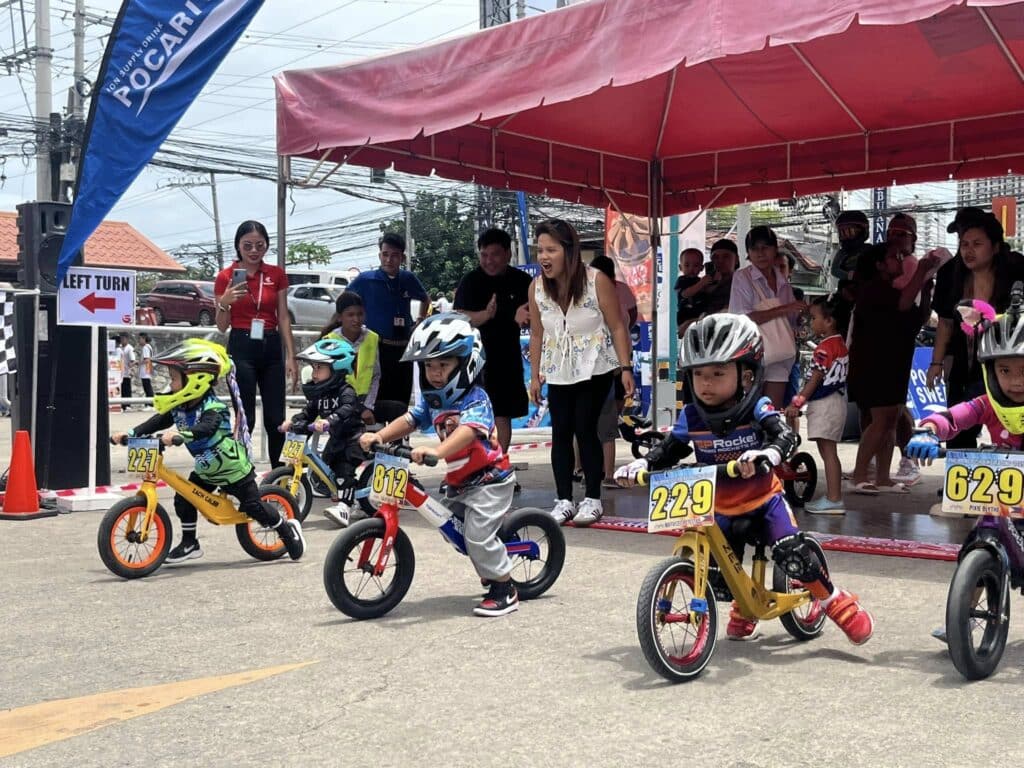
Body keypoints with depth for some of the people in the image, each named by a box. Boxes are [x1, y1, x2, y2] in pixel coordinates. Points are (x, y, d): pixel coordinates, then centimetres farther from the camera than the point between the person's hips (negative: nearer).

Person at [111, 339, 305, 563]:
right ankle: (189, 544, 14)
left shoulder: (212, 408, -30)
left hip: (233, 469, -8)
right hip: (206, 470, 8)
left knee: (253, 506, -1)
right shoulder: (180, 407, -4)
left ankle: (288, 528, 21)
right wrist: (129, 434, -14)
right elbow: (157, 422, -3)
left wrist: (179, 436, -63)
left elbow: (206, 429, -48)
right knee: (183, 500, -1)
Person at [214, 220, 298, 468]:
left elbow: (283, 318, 7)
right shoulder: (226, 277, -2)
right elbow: (222, 326, 1)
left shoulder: (277, 275, 5)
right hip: (241, 348, -3)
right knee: (246, 417, -2)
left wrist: (291, 357, 1)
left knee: (276, 418, 3)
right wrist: (224, 303, -19)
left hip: (271, 347, 3)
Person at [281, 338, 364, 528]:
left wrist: (329, 420, -52)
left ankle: (344, 507, -23)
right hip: (335, 438, 8)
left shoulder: (346, 391, -18)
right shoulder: (317, 393, 7)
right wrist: (293, 421, -12)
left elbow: (347, 409, -36)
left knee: (345, 471, -18)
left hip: (352, 438, -8)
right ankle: (337, 498, 27)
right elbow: (308, 412, 7)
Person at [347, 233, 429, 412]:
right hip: (377, 348, -4)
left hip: (403, 349, 4)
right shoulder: (365, 280, -4)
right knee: (376, 400, -8)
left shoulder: (408, 279, 7)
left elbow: (425, 300, 28)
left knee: (401, 401, 9)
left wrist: (420, 320, 18)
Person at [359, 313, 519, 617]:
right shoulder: (432, 399, 3)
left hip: (489, 479, -9)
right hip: (459, 481, 9)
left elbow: (468, 431, -41)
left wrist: (436, 451, -58)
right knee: (457, 530, 18)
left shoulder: (475, 399, -23)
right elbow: (410, 420, -6)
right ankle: (493, 571, 39)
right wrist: (379, 436, -25)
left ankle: (505, 591, 2)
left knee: (477, 535, -15)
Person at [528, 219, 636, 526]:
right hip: (558, 371, 4)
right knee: (560, 432, 1)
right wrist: (535, 375, 6)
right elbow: (537, 335, 5)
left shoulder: (597, 280, -15)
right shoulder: (537, 287, -5)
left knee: (585, 429, -8)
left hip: (594, 368, -4)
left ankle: (593, 499, 4)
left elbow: (617, 327, -11)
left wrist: (626, 368, -15)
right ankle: (564, 500, 8)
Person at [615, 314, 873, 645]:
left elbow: (787, 436, -34)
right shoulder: (691, 418, -10)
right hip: (721, 508, 3)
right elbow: (668, 450, 1)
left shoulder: (757, 410, -20)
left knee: (791, 553, -22)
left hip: (763, 500, -3)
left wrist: (768, 453, -55)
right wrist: (641, 464, -17)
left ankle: (834, 600, 4)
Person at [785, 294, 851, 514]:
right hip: (837, 400, 10)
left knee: (827, 451, -8)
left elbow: (815, 378, -17)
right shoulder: (841, 345, 13)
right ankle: (833, 496, 17)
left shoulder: (825, 347, -15)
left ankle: (834, 500, -7)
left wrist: (797, 403, -14)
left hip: (824, 403, -10)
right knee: (828, 452, 13)